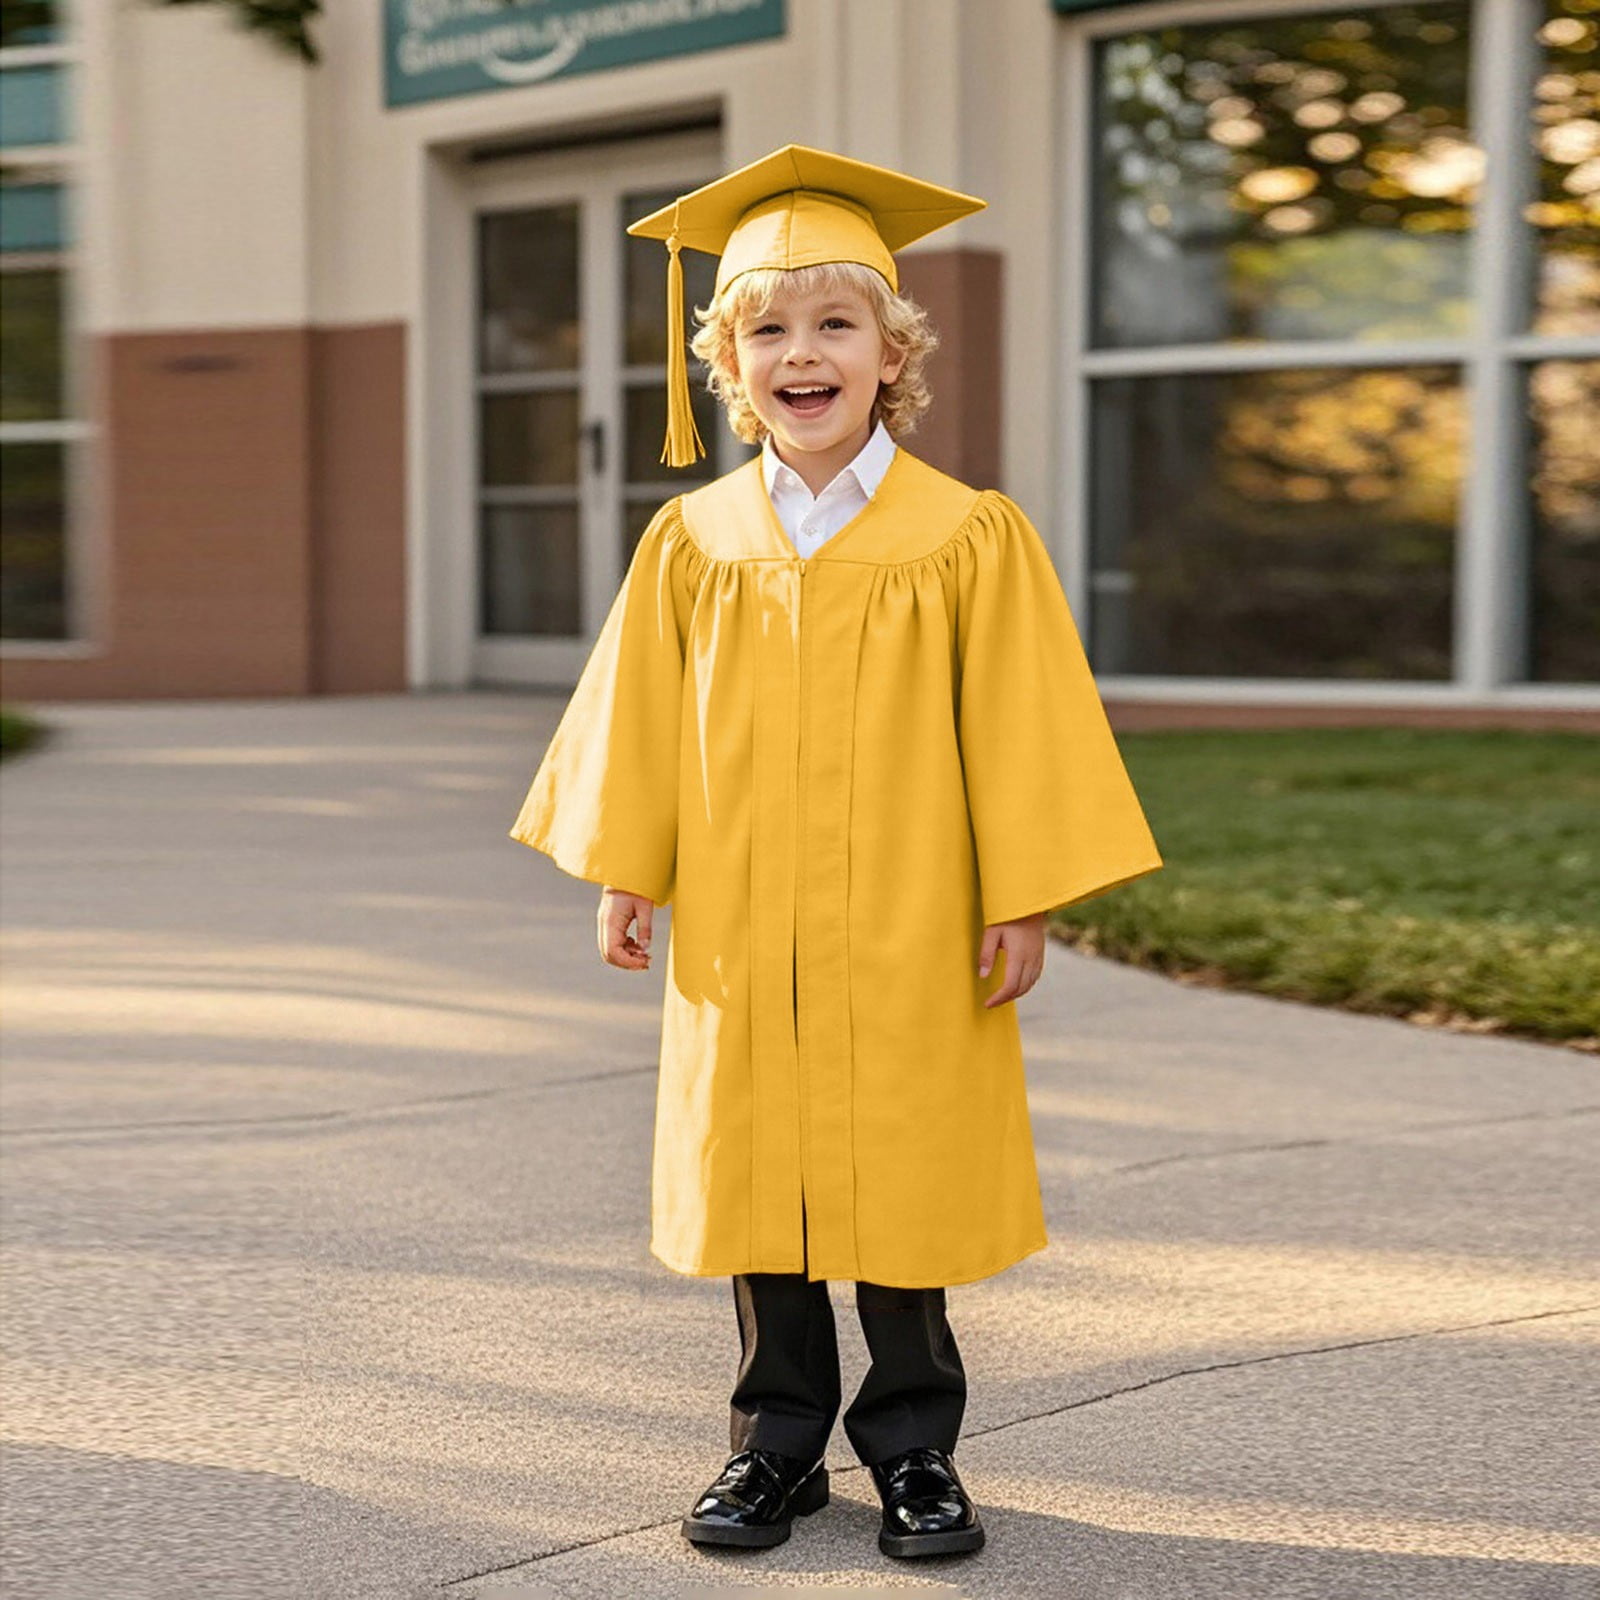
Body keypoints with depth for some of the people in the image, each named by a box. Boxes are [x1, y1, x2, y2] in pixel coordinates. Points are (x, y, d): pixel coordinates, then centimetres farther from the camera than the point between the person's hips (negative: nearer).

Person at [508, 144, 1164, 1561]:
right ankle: (778, 1445, 24)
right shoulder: (693, 544, 4)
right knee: (754, 1183, 9)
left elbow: (1016, 728, -4)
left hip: (909, 945, -2)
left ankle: (914, 1448, 21)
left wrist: (1023, 897, -6)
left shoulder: (970, 539, -4)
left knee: (902, 1191, 5)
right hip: (739, 941, 3)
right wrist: (625, 871, 5)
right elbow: (639, 718, 9)